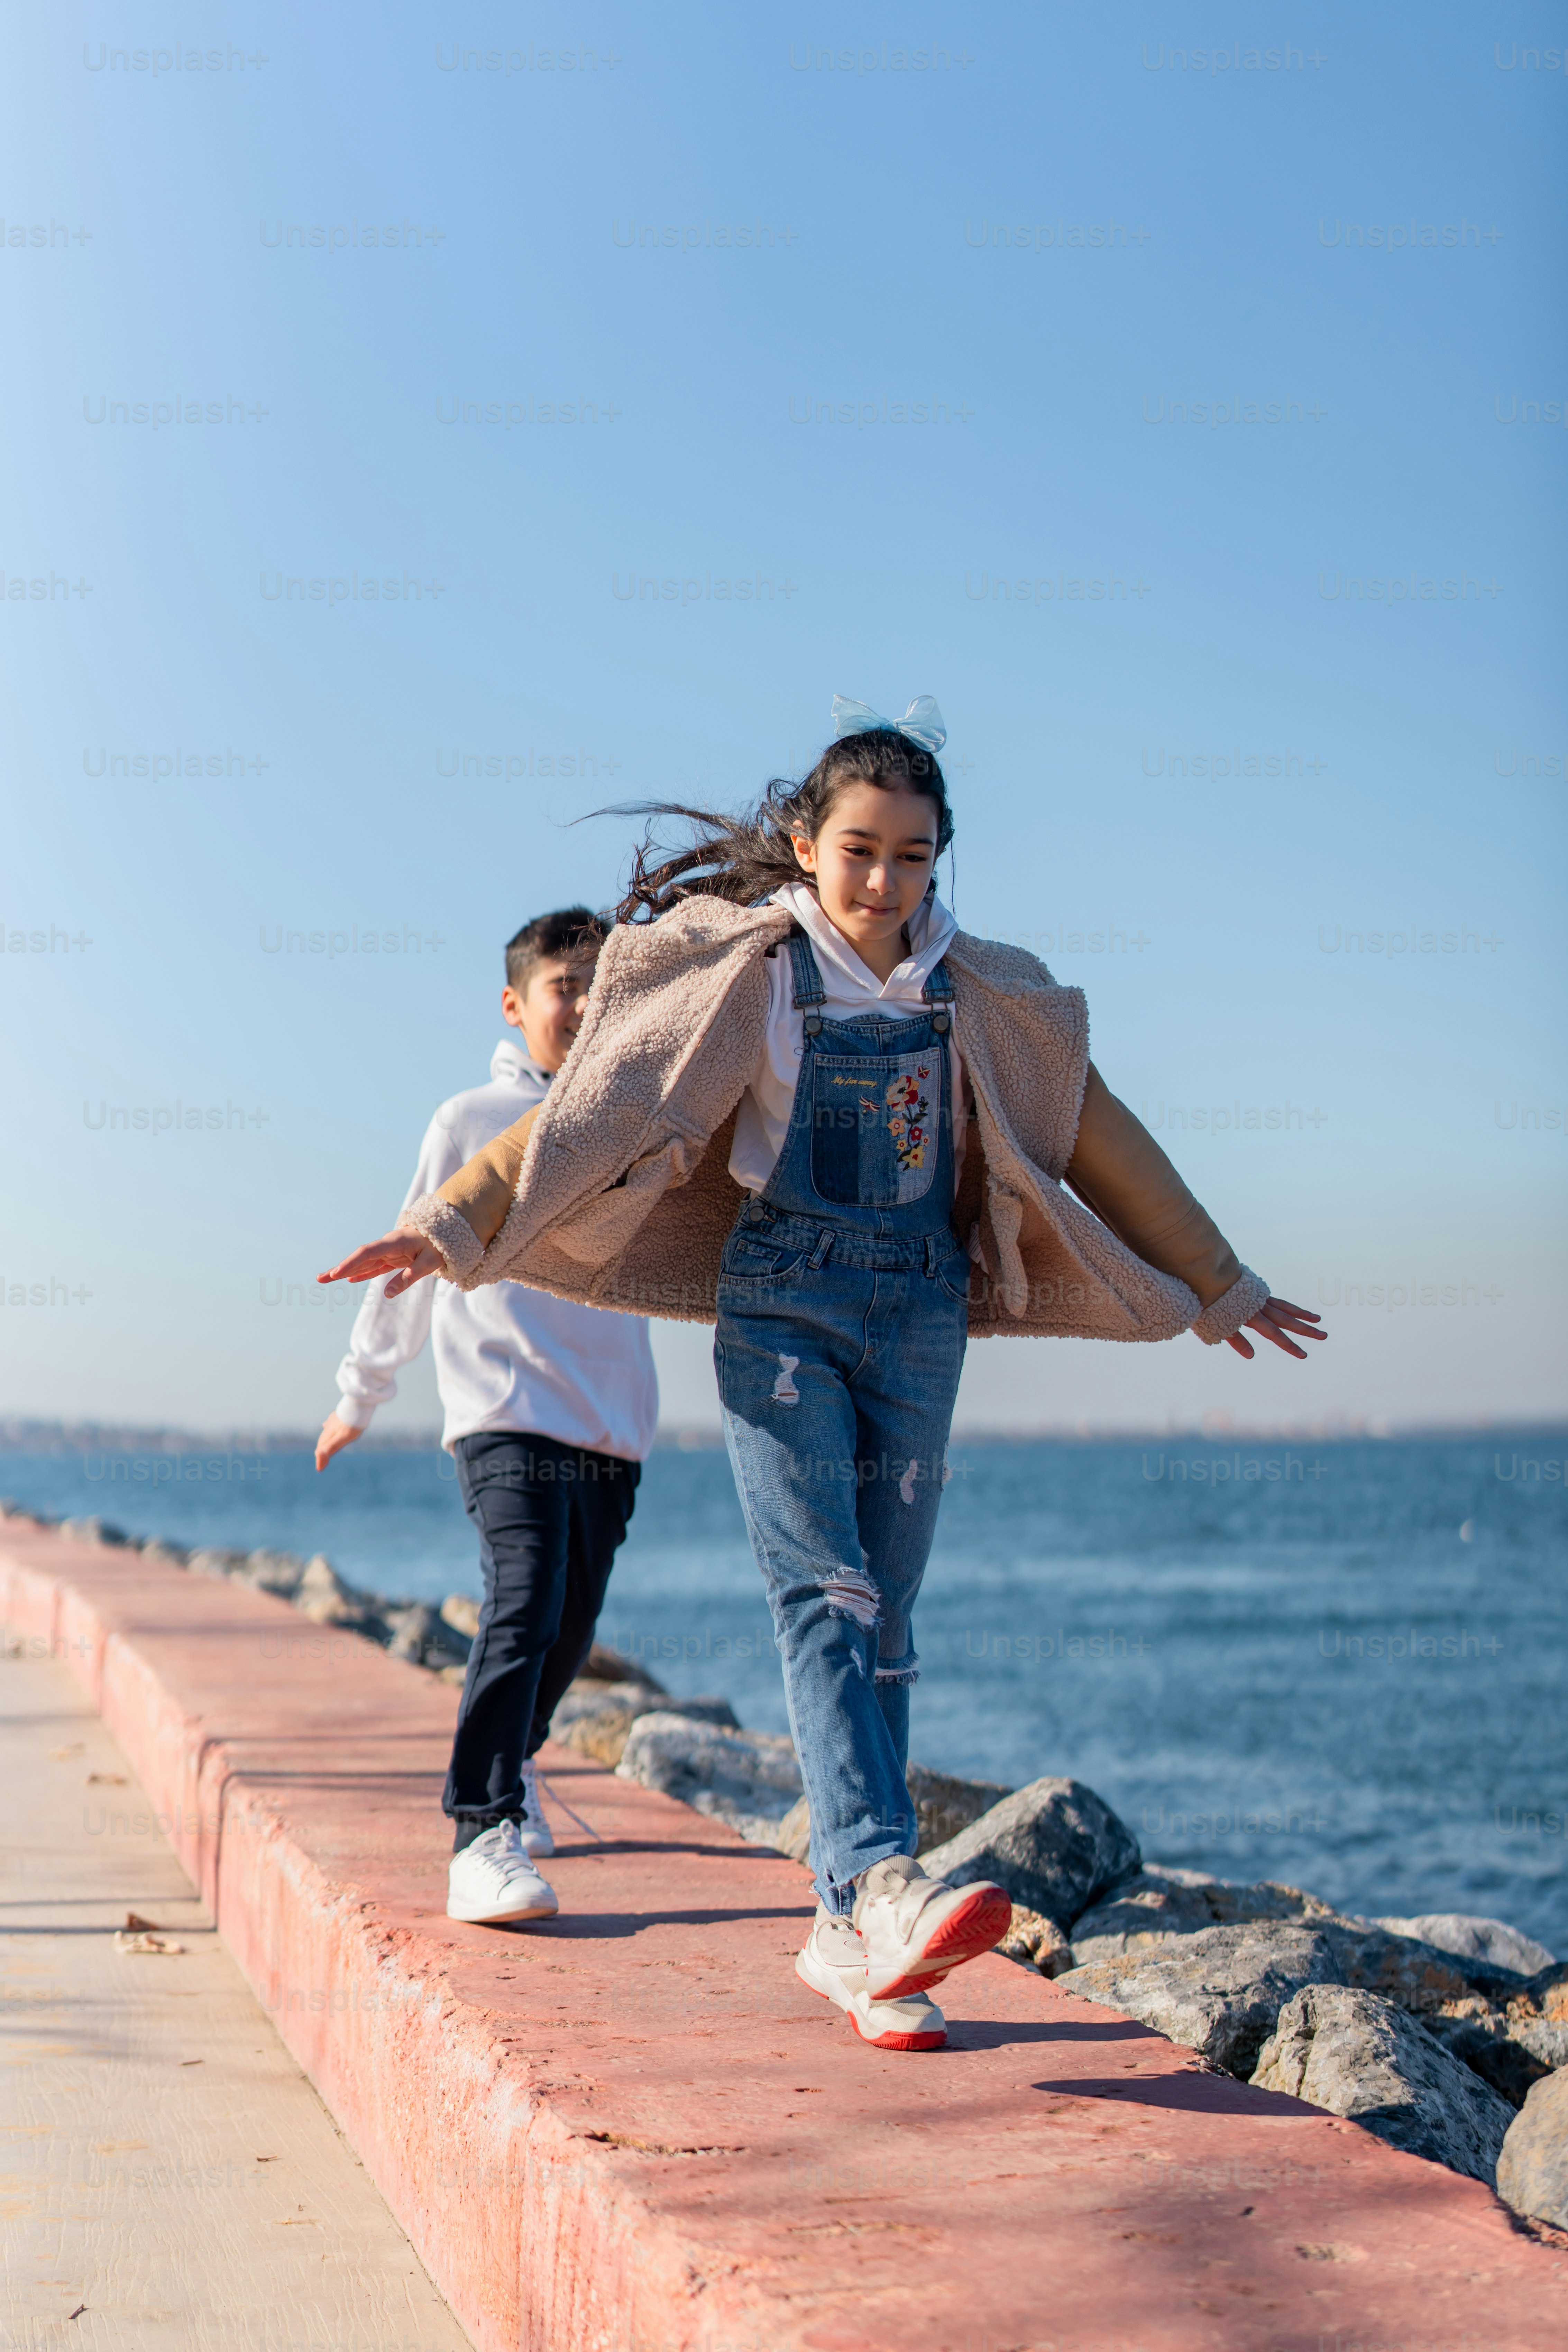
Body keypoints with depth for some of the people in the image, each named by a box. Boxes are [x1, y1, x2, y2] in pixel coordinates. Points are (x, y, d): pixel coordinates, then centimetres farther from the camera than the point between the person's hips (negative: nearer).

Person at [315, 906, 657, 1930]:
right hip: (507, 1414, -4)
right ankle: (485, 1837, -22)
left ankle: (514, 1760, 40)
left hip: (615, 1426, 5)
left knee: (573, 1627, 13)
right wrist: (360, 1395, 16)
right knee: (521, 1611, -20)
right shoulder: (472, 1123, 2)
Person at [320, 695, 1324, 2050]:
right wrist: (456, 1223, -14)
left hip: (920, 1317, 3)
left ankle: (850, 1934, 7)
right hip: (780, 1306, -3)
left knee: (882, 1618, 2)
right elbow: (597, 1110, -5)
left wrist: (1217, 1284, 21)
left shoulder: (977, 993, 7)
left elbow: (1096, 1136, 15)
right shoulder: (746, 972, -2)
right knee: (825, 1593, -19)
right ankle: (887, 1883, -34)